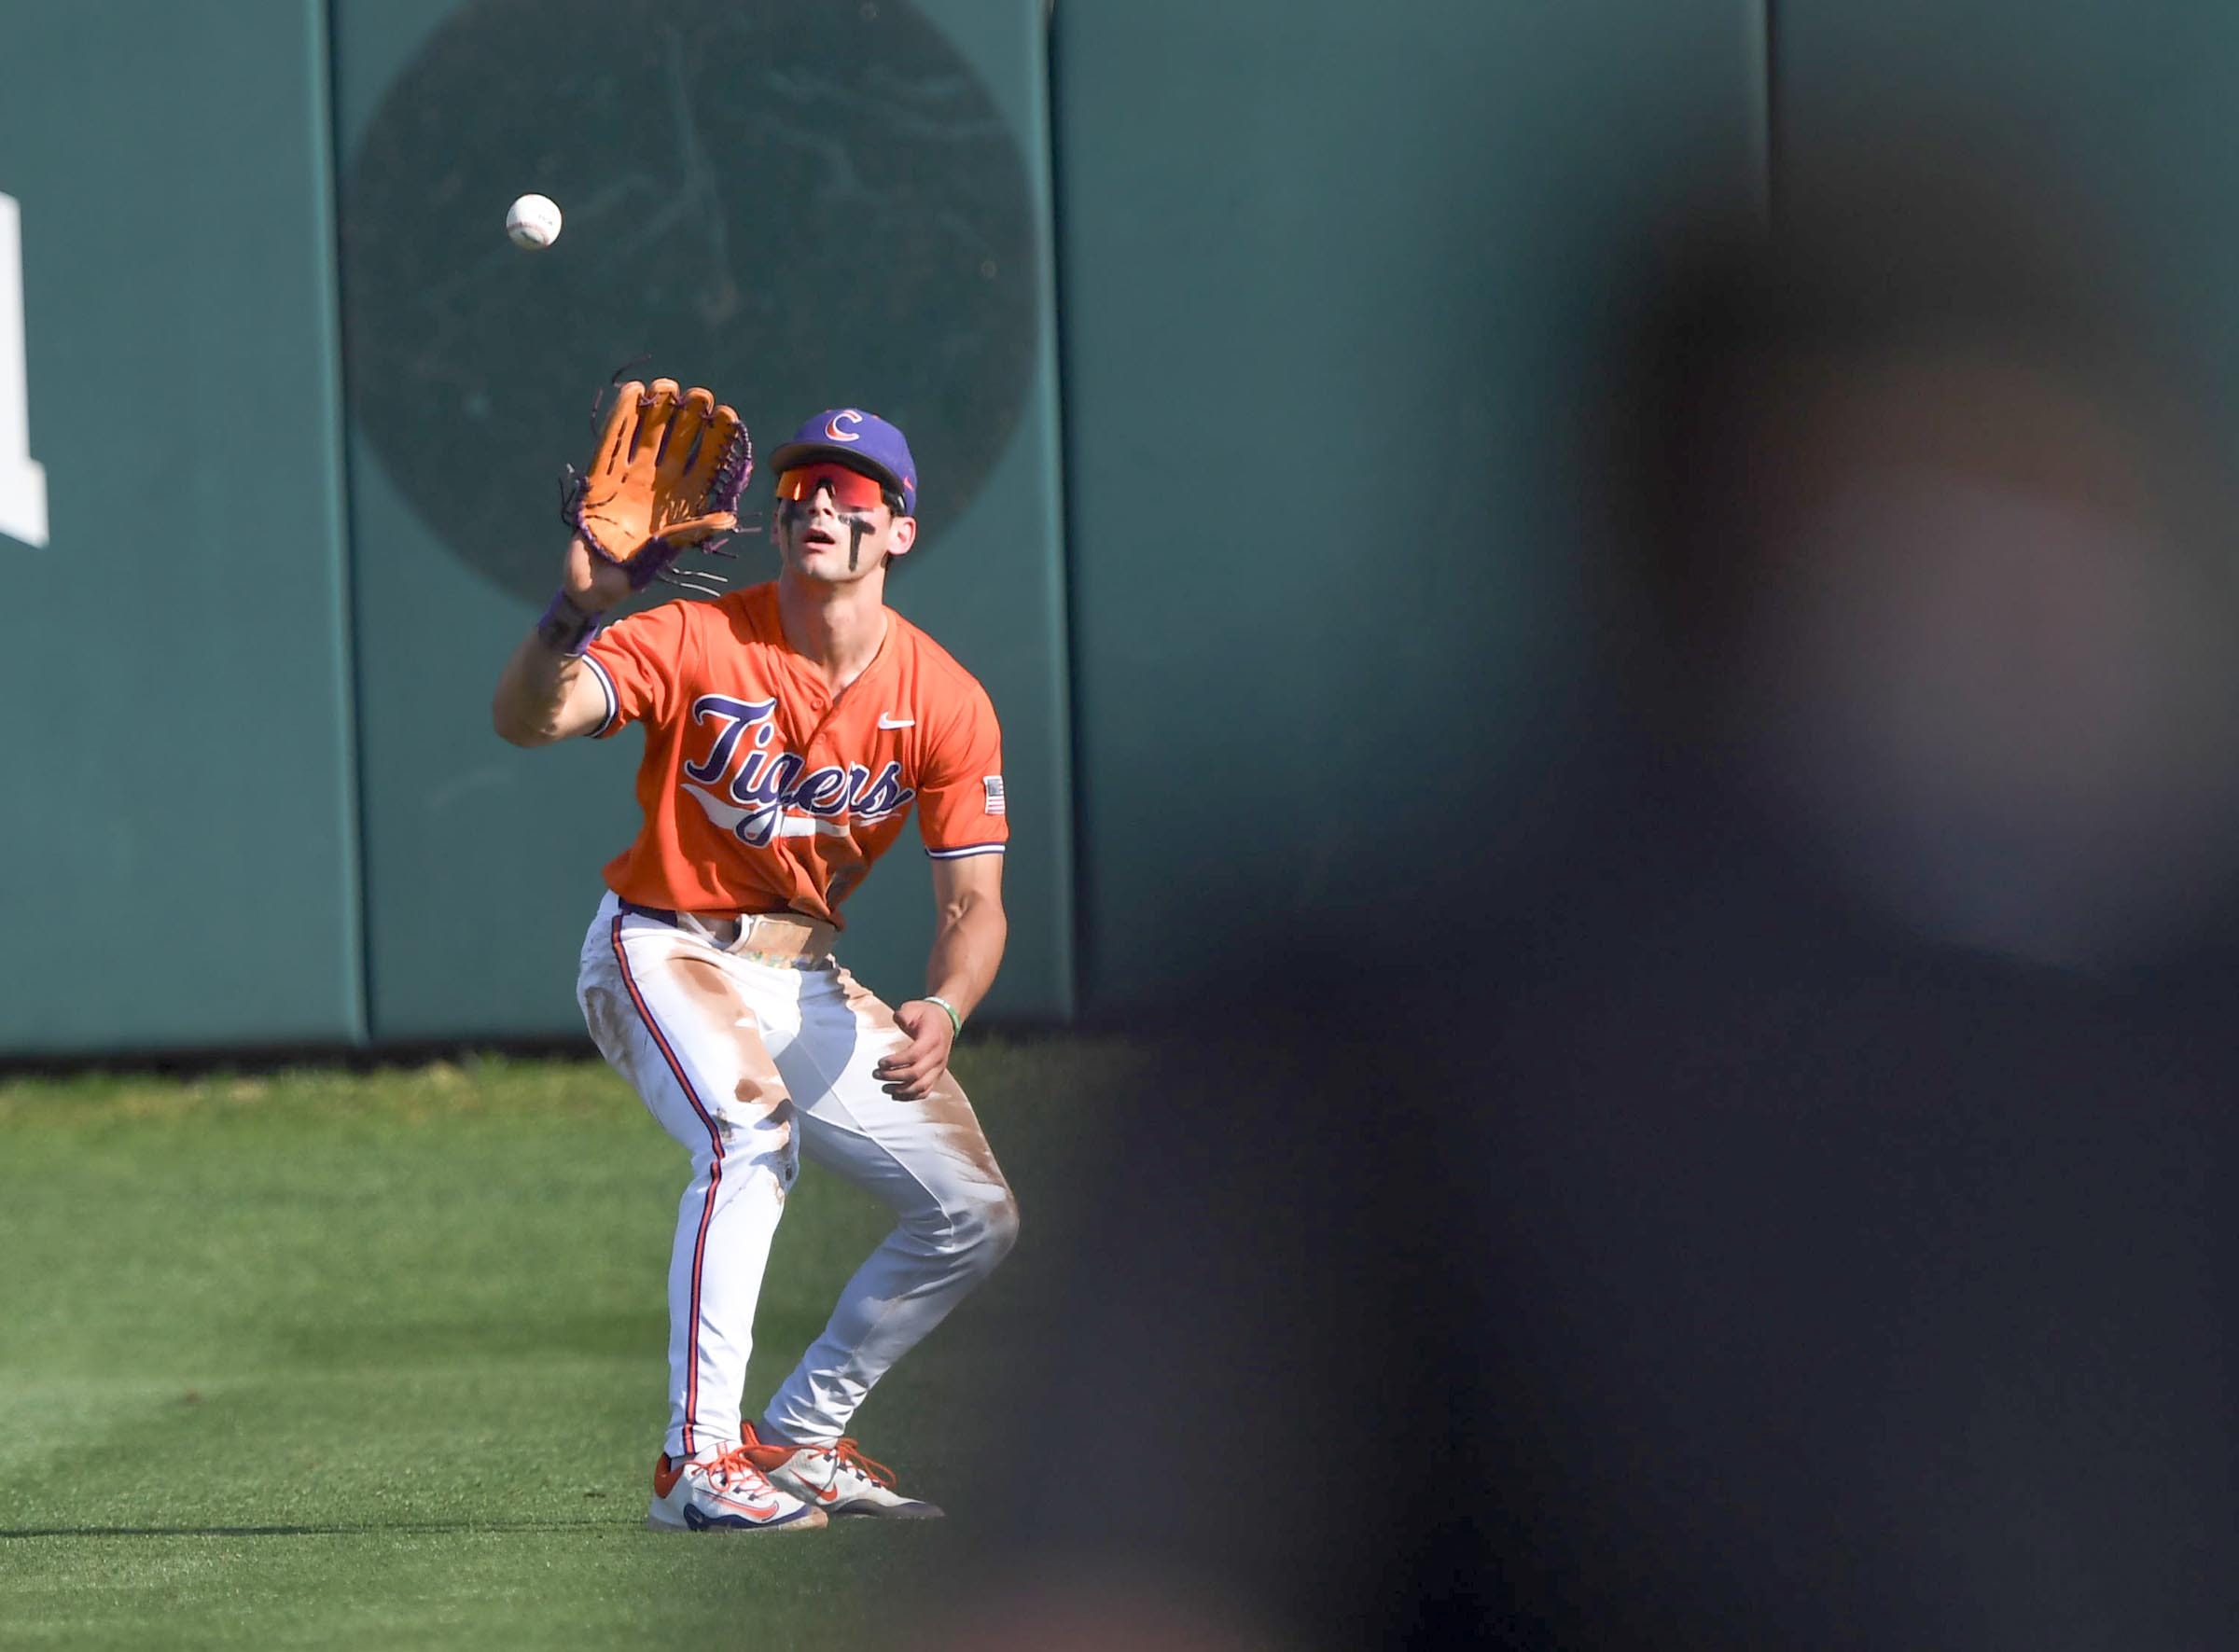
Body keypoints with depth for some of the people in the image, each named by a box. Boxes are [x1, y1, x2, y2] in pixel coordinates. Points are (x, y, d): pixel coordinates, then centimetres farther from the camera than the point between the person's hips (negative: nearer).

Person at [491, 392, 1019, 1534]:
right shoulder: (697, 643, -16)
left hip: (806, 977, 5)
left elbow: (972, 903, -9)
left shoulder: (944, 703, -7)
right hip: (663, 954, -5)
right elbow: (524, 718, -30)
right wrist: (578, 607, -50)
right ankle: (697, 1463, -35)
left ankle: (797, 1441, 17)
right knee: (749, 1126, -34)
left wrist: (939, 1013, -30)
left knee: (975, 1217, 3)